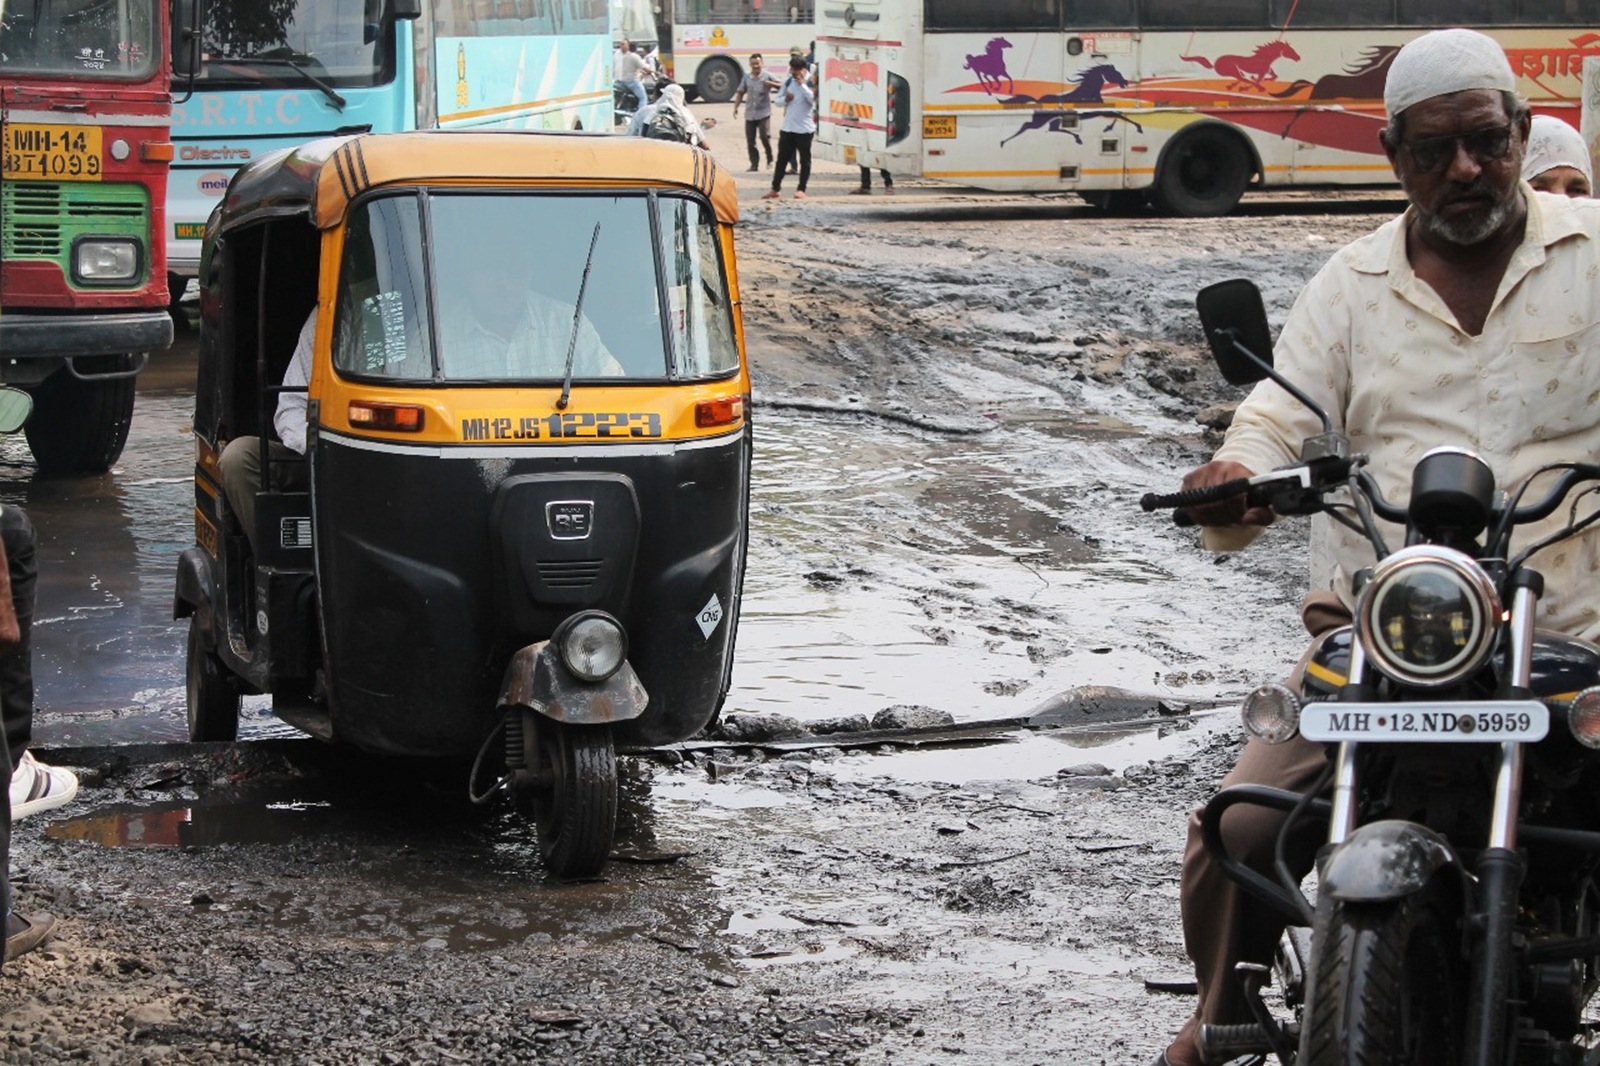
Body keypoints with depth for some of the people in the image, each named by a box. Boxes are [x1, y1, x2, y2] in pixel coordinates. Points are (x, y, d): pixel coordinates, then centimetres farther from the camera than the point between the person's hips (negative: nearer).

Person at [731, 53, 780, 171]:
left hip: (764, 113, -4)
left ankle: (770, 159, 5)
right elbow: (740, 93, 16)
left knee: (765, 135, -17)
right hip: (750, 114, 4)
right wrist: (736, 107, 8)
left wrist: (770, 84, -22)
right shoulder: (746, 78, 10)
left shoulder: (767, 76, -1)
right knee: (750, 140, 2)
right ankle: (754, 164, 12)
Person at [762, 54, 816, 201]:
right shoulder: (788, 81, 8)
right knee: (782, 158, 9)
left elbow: (813, 99, -22)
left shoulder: (811, 82, -8)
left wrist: (802, 84, -20)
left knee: (804, 159, 3)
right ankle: (776, 189, 15)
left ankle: (801, 189, 8)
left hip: (805, 128, -5)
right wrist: (785, 99, -9)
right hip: (787, 127, 5)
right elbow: (778, 99, 13)